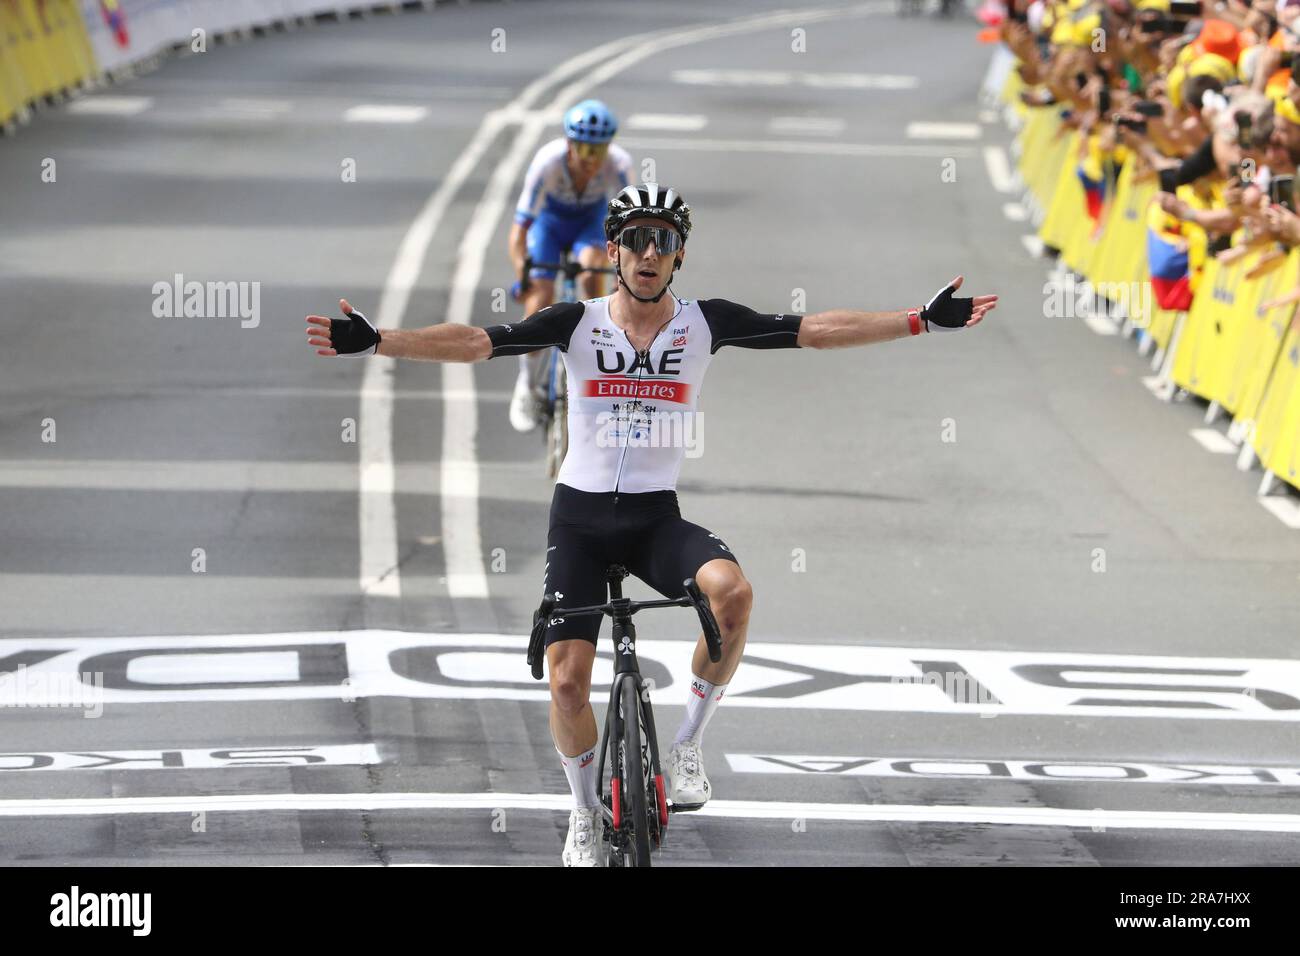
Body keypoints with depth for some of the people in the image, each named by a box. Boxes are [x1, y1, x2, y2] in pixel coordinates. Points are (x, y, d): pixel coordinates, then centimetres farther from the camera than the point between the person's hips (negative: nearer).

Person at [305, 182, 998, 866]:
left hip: (656, 518, 0)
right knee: (568, 681, -9)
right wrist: (375, 341, -28)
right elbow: (475, 343, -15)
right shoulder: (578, 323, -6)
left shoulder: (704, 323, -3)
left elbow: (815, 331, -7)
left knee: (733, 590, -31)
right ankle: (585, 815, 18)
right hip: (579, 518, 0)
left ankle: (686, 747, -11)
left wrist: (923, 320, -14)